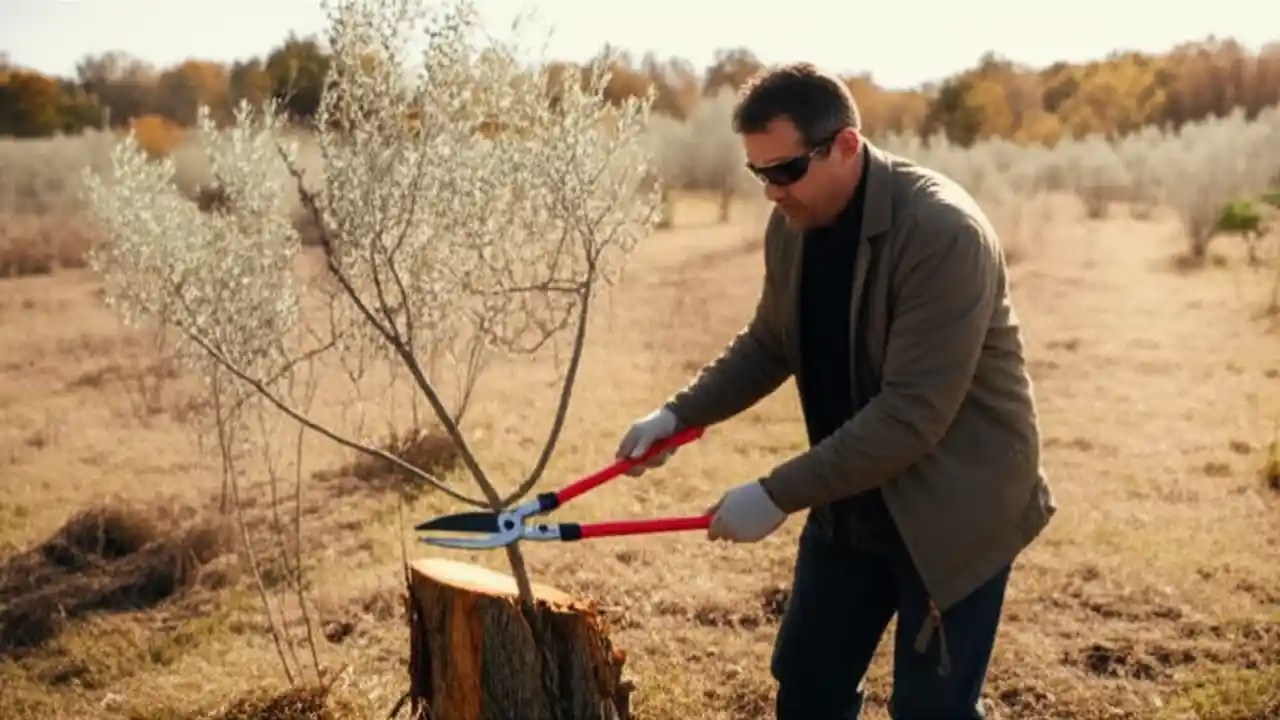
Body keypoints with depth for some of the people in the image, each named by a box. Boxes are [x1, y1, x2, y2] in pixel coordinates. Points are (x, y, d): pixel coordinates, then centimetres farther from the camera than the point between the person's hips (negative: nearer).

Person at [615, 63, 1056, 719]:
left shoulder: (943, 233, -27)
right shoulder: (792, 227, -4)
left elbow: (913, 414, -30)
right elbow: (767, 345, 11)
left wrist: (779, 493, -29)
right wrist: (679, 413, -4)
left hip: (952, 507, -7)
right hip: (852, 499, 7)